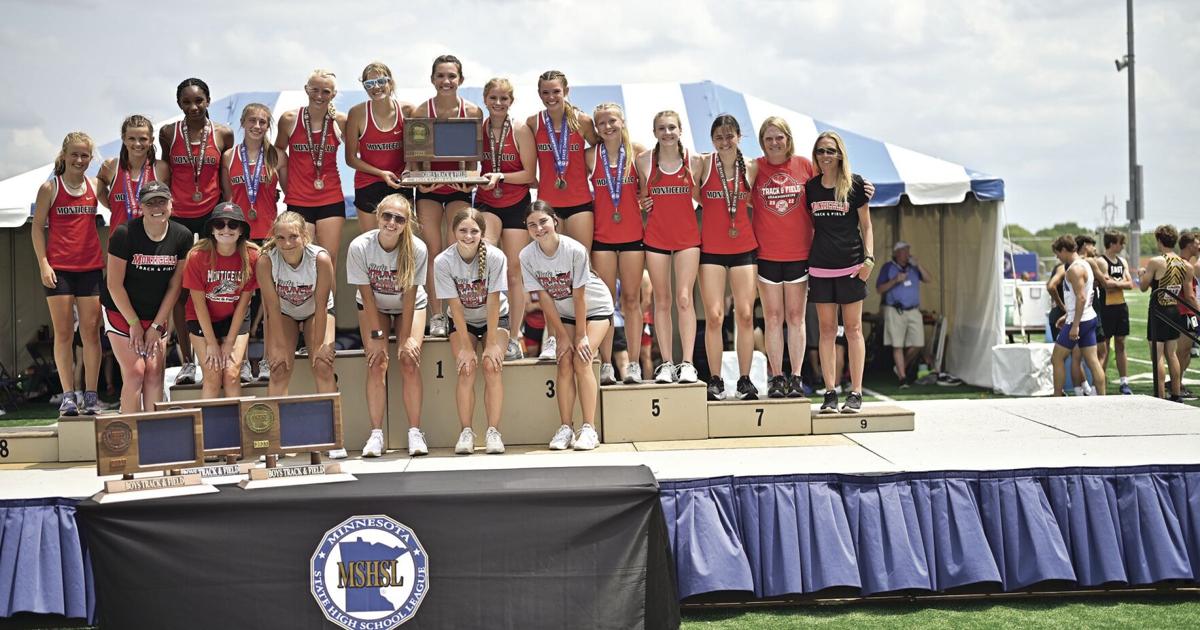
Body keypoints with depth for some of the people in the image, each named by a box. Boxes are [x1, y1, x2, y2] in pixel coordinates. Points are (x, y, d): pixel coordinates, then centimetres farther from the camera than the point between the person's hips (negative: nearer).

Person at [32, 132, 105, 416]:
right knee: (63, 333, 1)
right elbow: (37, 227, 1)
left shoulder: (95, 186, 6)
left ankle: (90, 395, 6)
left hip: (91, 267, 2)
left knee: (91, 331, 1)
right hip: (58, 268, -2)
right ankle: (68, 396, 5)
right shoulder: (49, 188, 0)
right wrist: (43, 263, -8)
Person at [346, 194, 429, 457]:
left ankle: (414, 432, -7)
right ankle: (376, 433, -9)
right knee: (377, 364, -14)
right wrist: (377, 335, -18)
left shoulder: (417, 249, -28)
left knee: (410, 363, -14)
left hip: (410, 307, 0)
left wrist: (406, 338, -19)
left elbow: (409, 296, -21)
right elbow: (367, 295, -19)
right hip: (373, 307, 0)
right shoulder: (359, 247, -27)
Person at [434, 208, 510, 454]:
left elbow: (493, 302, -22)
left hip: (495, 319, -1)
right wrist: (466, 347, -20)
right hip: (462, 322, 1)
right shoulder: (443, 261, -22)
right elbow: (456, 307, -20)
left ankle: (493, 431, -14)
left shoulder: (495, 257, -25)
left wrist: (492, 343, -21)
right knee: (466, 370, -18)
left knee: (491, 366, -20)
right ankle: (466, 432, -10)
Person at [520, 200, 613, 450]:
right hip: (563, 313, 3)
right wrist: (562, 336, -10)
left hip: (595, 308, -3)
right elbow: (545, 298, -12)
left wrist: (582, 336, -18)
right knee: (564, 362, -10)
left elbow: (579, 296, -23)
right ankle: (565, 428, -4)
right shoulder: (527, 256, -17)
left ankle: (589, 428, -13)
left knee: (581, 359, -17)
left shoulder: (574, 250, -29)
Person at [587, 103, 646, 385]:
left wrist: (645, 203, -5)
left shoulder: (637, 152, 1)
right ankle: (605, 365, 5)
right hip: (602, 234, 0)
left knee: (631, 299, 4)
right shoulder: (591, 156, 1)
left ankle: (633, 364, 8)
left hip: (632, 233, 0)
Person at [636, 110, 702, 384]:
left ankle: (687, 363, -7)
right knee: (662, 301, 4)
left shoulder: (695, 161, 2)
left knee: (684, 298, -10)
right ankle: (666, 363, 9)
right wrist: (644, 204, 0)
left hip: (688, 236, -1)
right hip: (656, 236, 1)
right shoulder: (644, 161, 2)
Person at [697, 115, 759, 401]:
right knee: (714, 315, -5)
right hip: (711, 248, -2)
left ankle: (745, 380, 8)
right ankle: (715, 381, 3)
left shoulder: (751, 168, 5)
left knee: (745, 314, 0)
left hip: (743, 246, 2)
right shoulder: (704, 164, -2)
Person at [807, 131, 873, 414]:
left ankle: (855, 393, 3)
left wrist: (869, 257, -7)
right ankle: (830, 393, 6)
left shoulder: (854, 184, 0)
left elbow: (865, 225, 3)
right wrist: (805, 257, 9)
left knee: (853, 329, 1)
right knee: (827, 330, 3)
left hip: (851, 266, -3)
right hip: (820, 266, 3)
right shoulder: (811, 187, 8)